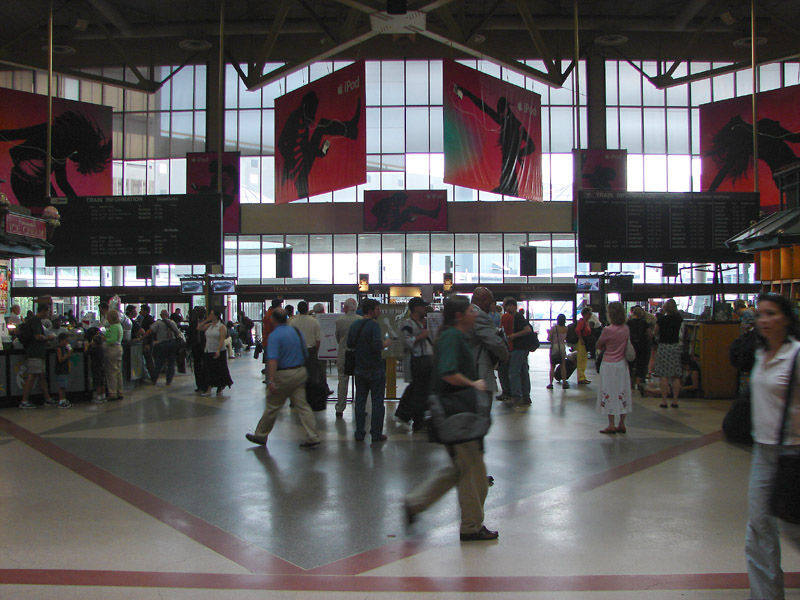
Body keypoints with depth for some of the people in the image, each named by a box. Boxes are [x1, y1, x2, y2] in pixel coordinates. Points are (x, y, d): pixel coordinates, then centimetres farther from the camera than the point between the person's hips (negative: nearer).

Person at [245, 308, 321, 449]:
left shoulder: (275, 335, -14)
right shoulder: (296, 331, 8)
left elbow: (273, 359, -23)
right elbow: (305, 353, 15)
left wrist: (271, 381, -26)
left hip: (284, 375, -6)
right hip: (300, 372, 6)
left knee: (272, 406, 7)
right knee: (302, 405, 7)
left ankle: (261, 436, 22)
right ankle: (313, 438, 1)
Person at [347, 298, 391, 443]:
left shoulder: (354, 326, 6)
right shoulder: (374, 325, -17)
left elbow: (349, 344, 15)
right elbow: (377, 346, -26)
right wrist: (386, 343, -8)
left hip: (360, 369, 6)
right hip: (375, 369, -6)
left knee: (360, 401, 12)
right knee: (377, 402, 3)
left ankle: (359, 433, 15)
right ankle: (376, 434, 6)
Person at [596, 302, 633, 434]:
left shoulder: (608, 330, -17)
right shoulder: (626, 329, 0)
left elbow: (598, 345, -5)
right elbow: (628, 345, 12)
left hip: (609, 365, -6)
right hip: (623, 364, 6)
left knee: (609, 394, 2)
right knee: (622, 393, 10)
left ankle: (611, 425, 3)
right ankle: (621, 424, 15)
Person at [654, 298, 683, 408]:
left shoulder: (662, 319, -9)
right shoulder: (679, 318, 1)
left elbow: (656, 333, 0)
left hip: (664, 347, -3)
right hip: (676, 346, 3)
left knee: (664, 375, 0)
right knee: (676, 376, 9)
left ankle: (664, 400, 1)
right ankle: (675, 400, 10)